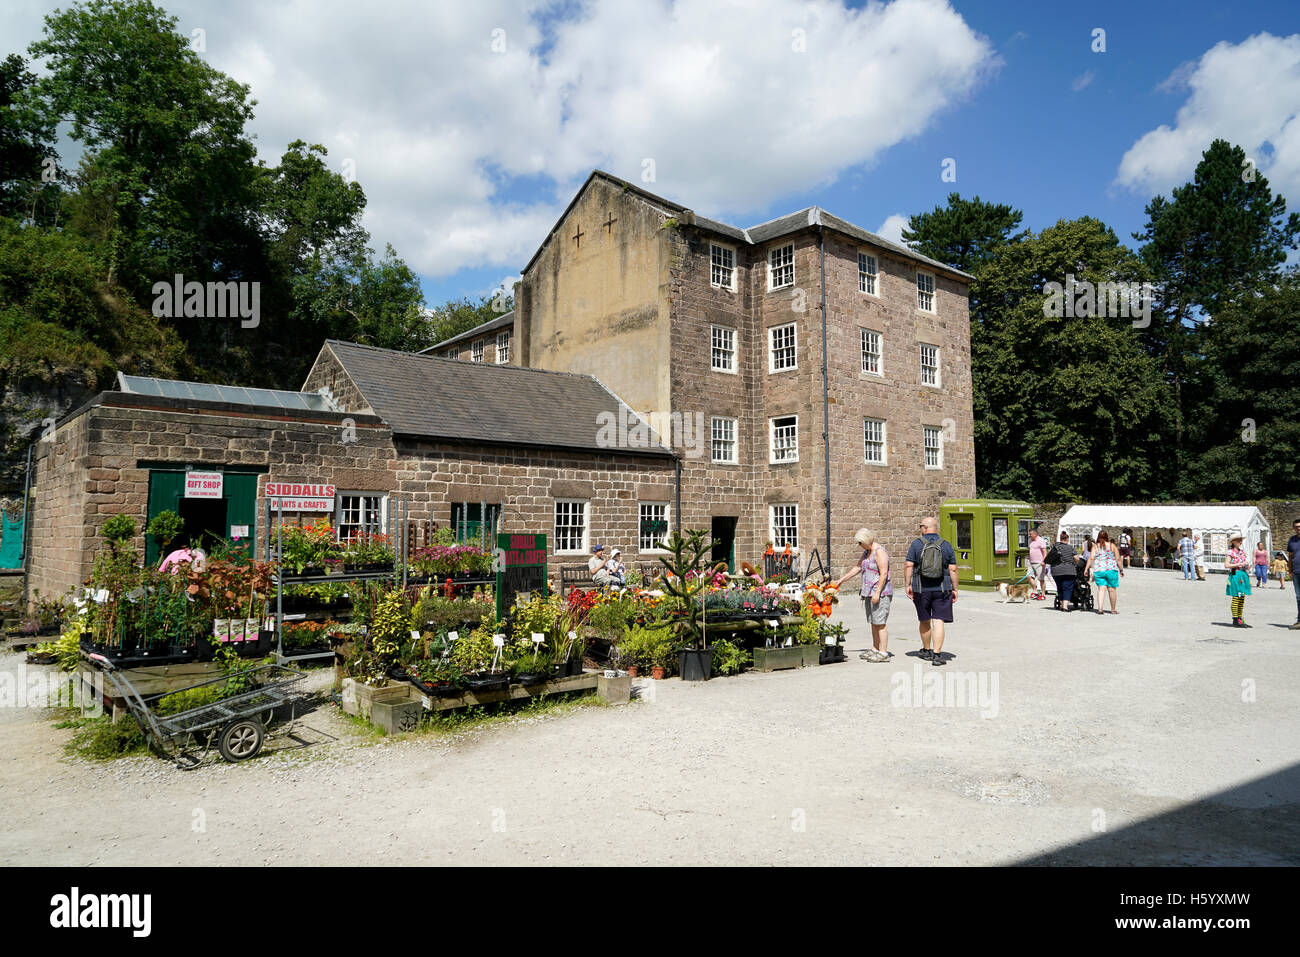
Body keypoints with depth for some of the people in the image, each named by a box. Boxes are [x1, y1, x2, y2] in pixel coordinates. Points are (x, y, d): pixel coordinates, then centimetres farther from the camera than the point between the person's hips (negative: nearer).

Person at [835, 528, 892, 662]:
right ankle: (875, 650, 19)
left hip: (880, 592, -9)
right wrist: (841, 580, 22)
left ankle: (884, 653, -6)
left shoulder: (879, 552, -13)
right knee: (873, 622, 12)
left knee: (880, 623, -8)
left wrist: (877, 593, -21)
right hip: (869, 593, 9)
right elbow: (857, 568, 24)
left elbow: (884, 574, -18)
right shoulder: (866, 552, 16)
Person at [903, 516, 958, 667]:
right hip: (942, 589, 0)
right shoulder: (947, 545, 1)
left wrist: (908, 585, 1)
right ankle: (937, 654, -8)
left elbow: (908, 566, -6)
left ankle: (927, 650, 29)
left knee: (925, 621, 14)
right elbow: (953, 569, -1)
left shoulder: (916, 544, -2)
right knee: (938, 621, -2)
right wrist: (954, 589, 6)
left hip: (921, 589, 0)